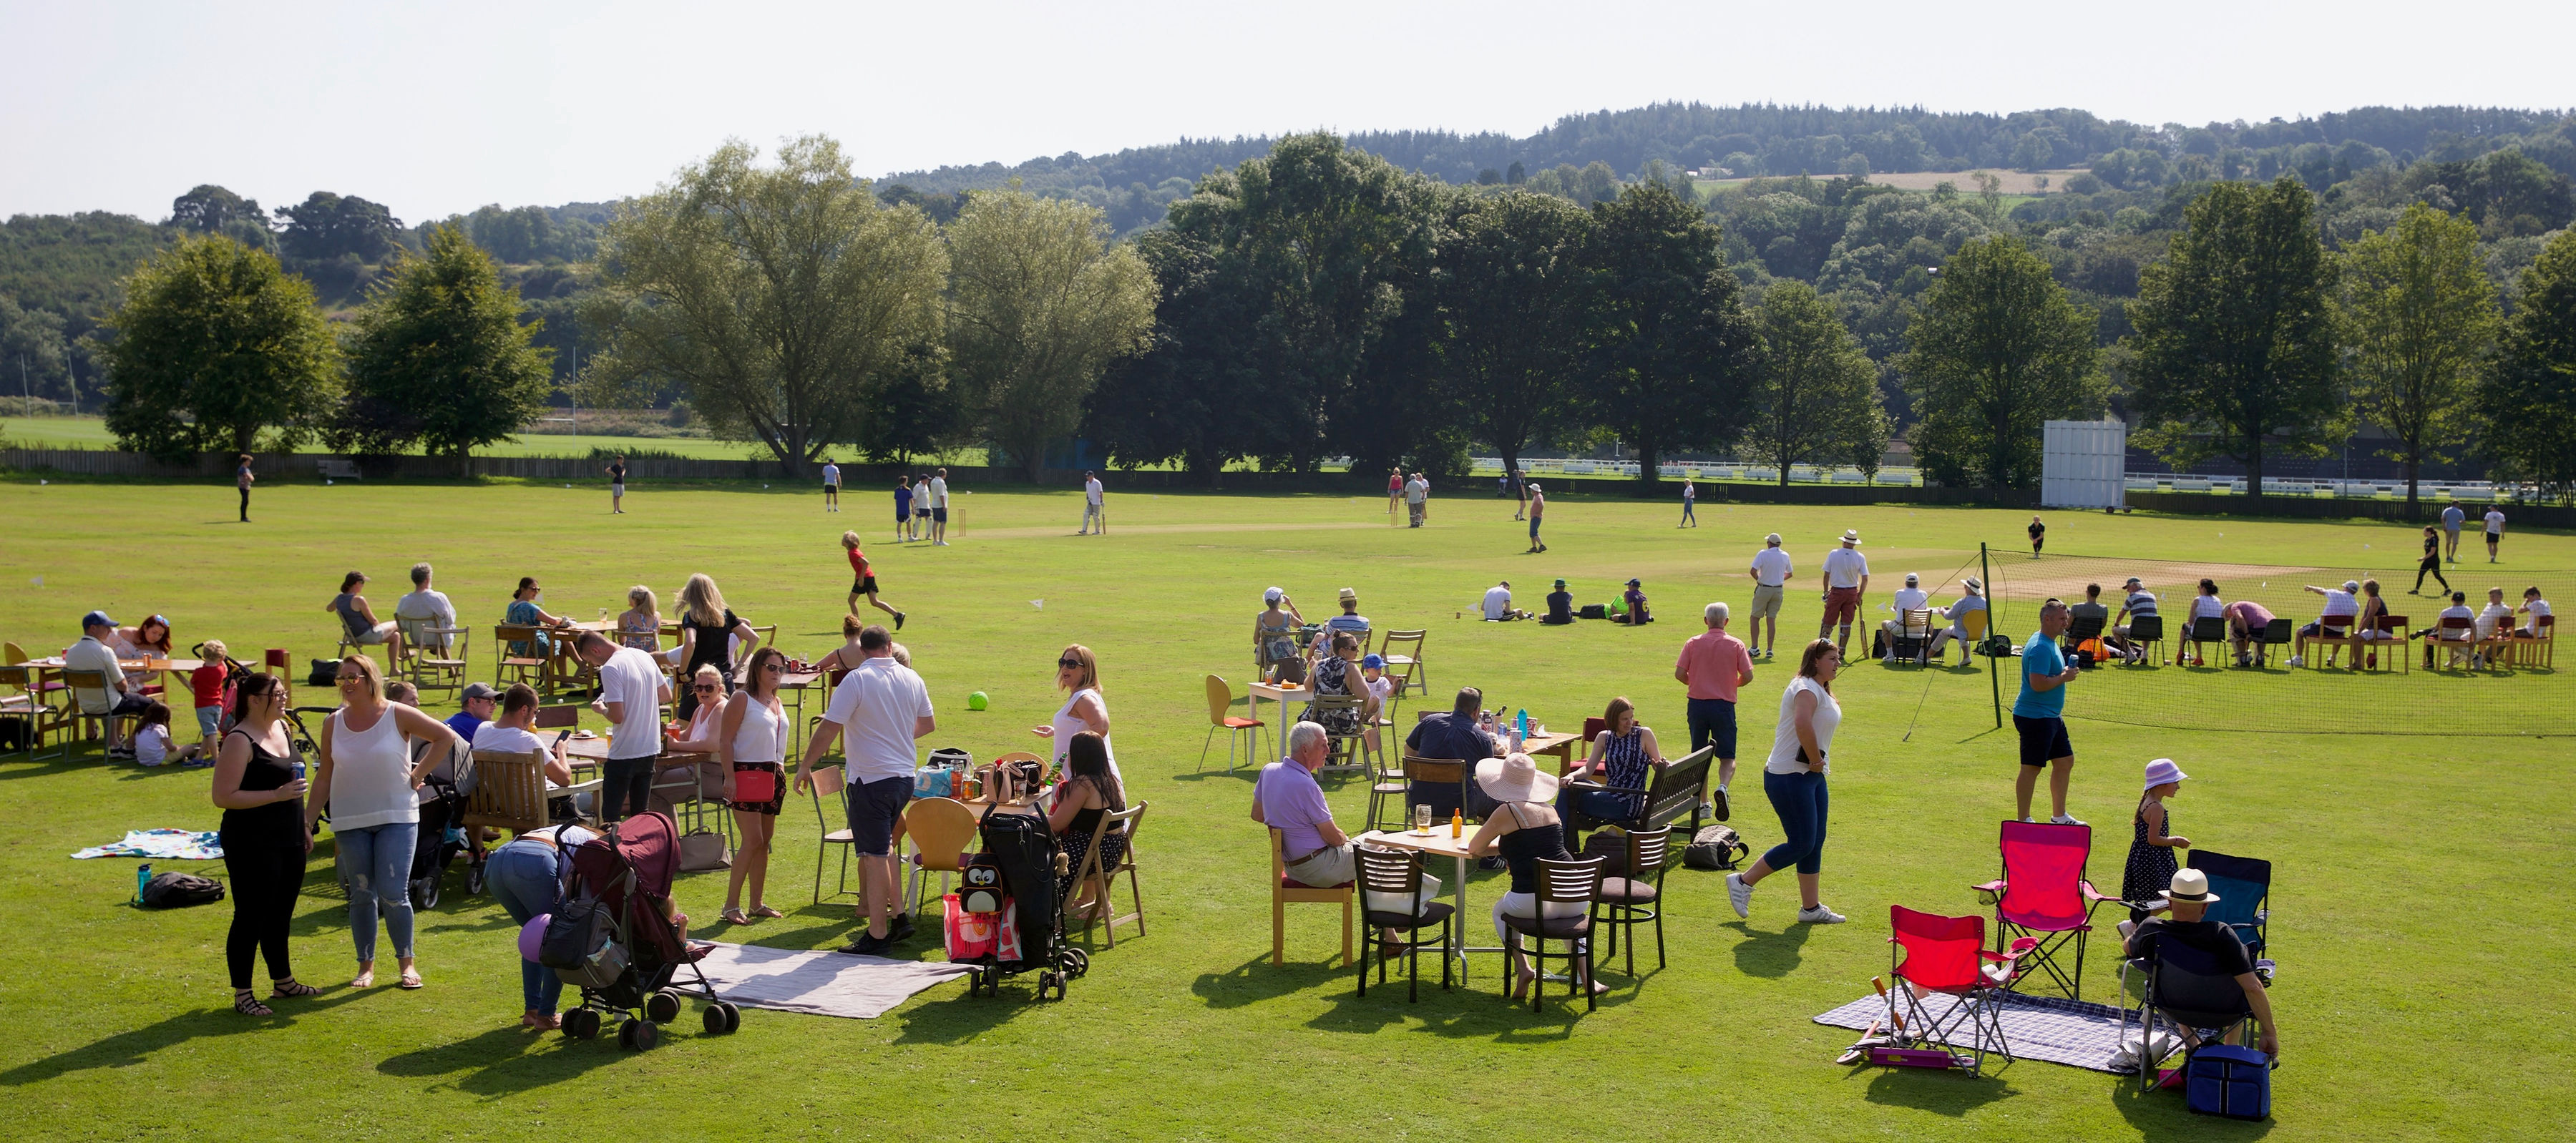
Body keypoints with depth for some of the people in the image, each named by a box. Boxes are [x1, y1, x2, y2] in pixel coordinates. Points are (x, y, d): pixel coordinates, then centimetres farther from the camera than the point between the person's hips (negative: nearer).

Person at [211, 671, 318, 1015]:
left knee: (280, 916, 18)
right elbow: (223, 796, -20)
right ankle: (242, 995, 8)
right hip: (253, 845, -8)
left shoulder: (282, 728, 11)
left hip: (289, 842, 8)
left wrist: (303, 825, 22)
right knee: (250, 919, -1)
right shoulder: (240, 740, -15)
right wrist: (278, 795, -24)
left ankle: (283, 981, 29)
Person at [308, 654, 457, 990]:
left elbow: (446, 737, 0)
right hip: (349, 821, 3)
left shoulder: (397, 716, -4)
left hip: (397, 817, -3)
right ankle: (366, 966, 20)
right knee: (361, 896, 7)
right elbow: (324, 778, 8)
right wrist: (308, 821, 4)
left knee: (393, 895, -7)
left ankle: (406, 962, 10)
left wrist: (418, 774, -4)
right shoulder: (333, 724, 5)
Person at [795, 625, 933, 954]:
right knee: (883, 846, 23)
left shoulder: (856, 680, -13)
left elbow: (828, 729, -14)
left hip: (871, 780, -6)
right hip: (905, 776, 6)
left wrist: (805, 765, -3)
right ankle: (897, 917, 23)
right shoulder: (912, 679, 5)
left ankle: (878, 934, 3)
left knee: (876, 855, -2)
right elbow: (928, 724, 18)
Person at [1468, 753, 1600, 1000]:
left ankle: (1523, 967, 11)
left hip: (1533, 902, -5)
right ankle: (1587, 977, 26)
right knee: (1572, 914, 42)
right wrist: (1503, 847, 30)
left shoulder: (1506, 812, -3)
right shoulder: (1549, 810, 14)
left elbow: (1474, 849, 8)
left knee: (1500, 910, 31)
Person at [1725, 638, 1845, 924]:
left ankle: (1811, 908, 17)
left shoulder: (1820, 690, 16)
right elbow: (1803, 725, -35)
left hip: (1811, 775, 10)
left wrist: (1817, 763, 10)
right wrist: (1816, 761, -23)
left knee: (1815, 842, 11)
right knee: (1801, 844, -8)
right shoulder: (1807, 688, -17)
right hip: (1790, 777, -10)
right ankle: (1743, 882, 5)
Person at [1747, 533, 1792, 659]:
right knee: (1771, 620, 8)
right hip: (1779, 590, 4)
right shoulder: (1785, 556, 3)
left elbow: (1753, 571, -19)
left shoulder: (1763, 554, -12)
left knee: (1754, 618, 7)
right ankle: (1770, 649, 2)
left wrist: (1758, 579, -1)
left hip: (1764, 589, -4)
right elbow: (1789, 574, 15)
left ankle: (1755, 647, 0)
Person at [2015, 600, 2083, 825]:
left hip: (2051, 717, 11)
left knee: (2065, 761, 15)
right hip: (2035, 717, -11)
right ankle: (2022, 822, 5)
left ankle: (2059, 817, 26)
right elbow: (2038, 684, -29)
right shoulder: (2040, 648, -20)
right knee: (2031, 768, -3)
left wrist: (2066, 671, 11)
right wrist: (2064, 677, -17)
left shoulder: (2050, 643, 14)